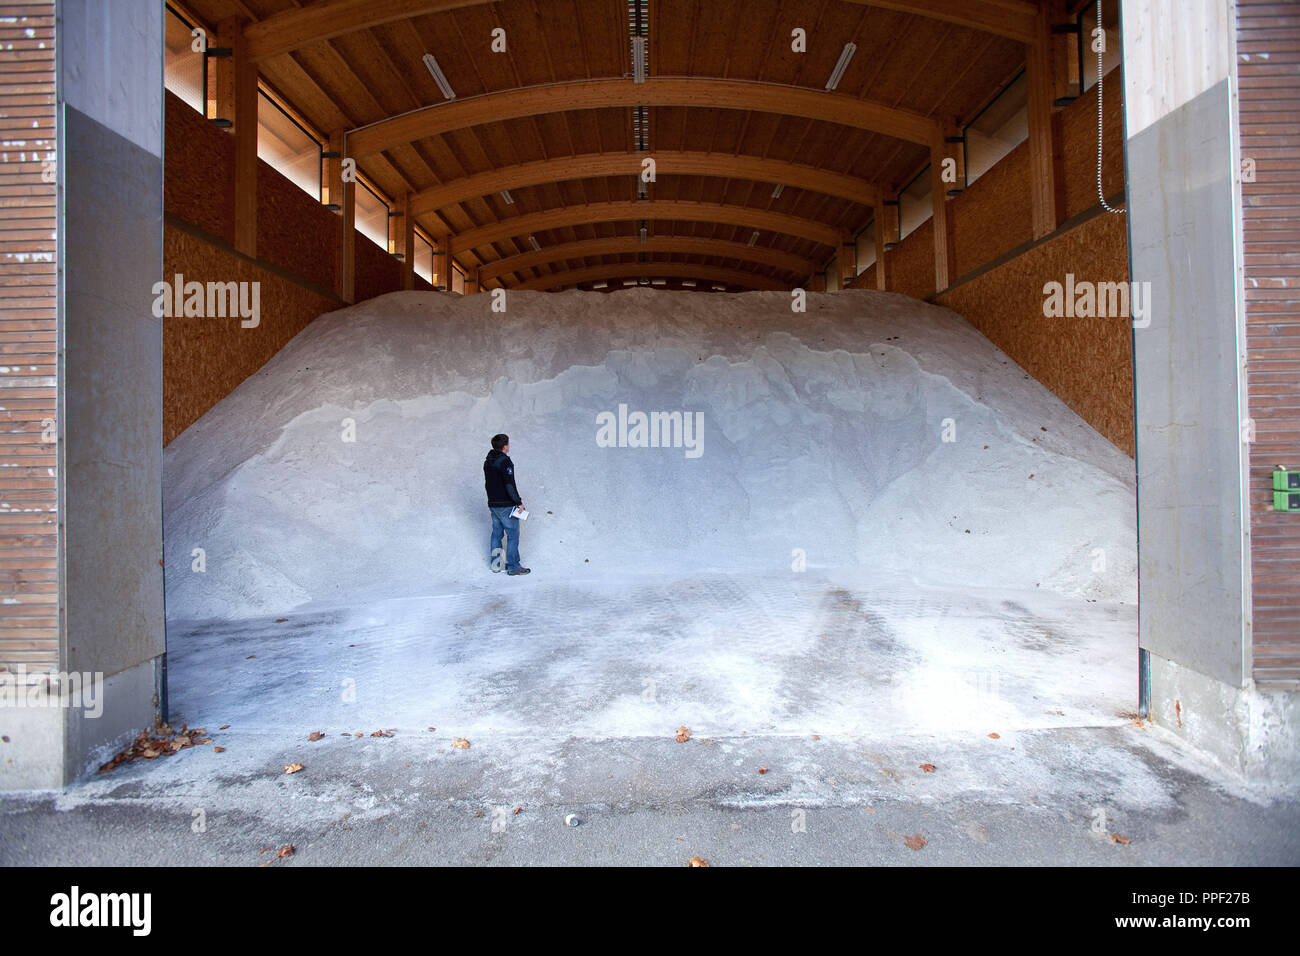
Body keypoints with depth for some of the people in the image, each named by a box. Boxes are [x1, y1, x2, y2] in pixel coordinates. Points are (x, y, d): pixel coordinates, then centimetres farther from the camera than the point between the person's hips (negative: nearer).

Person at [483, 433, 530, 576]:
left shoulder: (487, 461, 9)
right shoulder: (504, 462, -18)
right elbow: (510, 485, -21)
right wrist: (518, 502, -14)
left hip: (492, 504, 9)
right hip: (506, 506, -9)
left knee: (496, 533, 16)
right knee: (513, 535, -1)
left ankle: (495, 564, 21)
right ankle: (513, 566, 2)